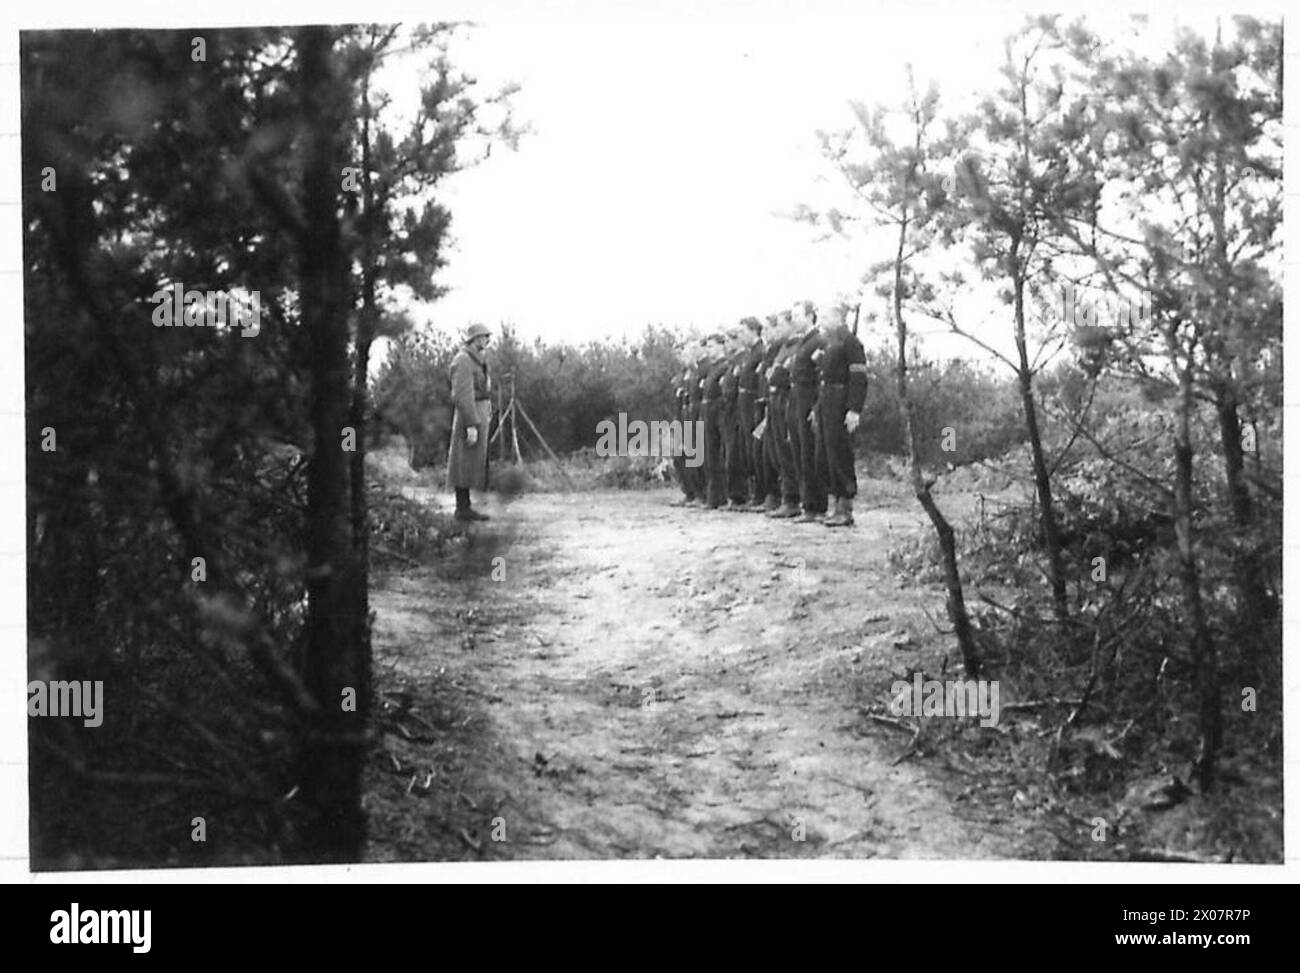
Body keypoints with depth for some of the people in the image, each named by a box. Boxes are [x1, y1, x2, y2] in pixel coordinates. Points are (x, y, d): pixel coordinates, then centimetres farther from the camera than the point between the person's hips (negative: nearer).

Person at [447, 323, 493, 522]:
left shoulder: (475, 361, 17)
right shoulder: (463, 361, -15)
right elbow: (463, 396, -21)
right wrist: (471, 425, -24)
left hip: (478, 416, 10)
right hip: (469, 417, -10)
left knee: (471, 465, 10)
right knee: (465, 464, -7)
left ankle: (464, 508, 13)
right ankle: (463, 509, -4)